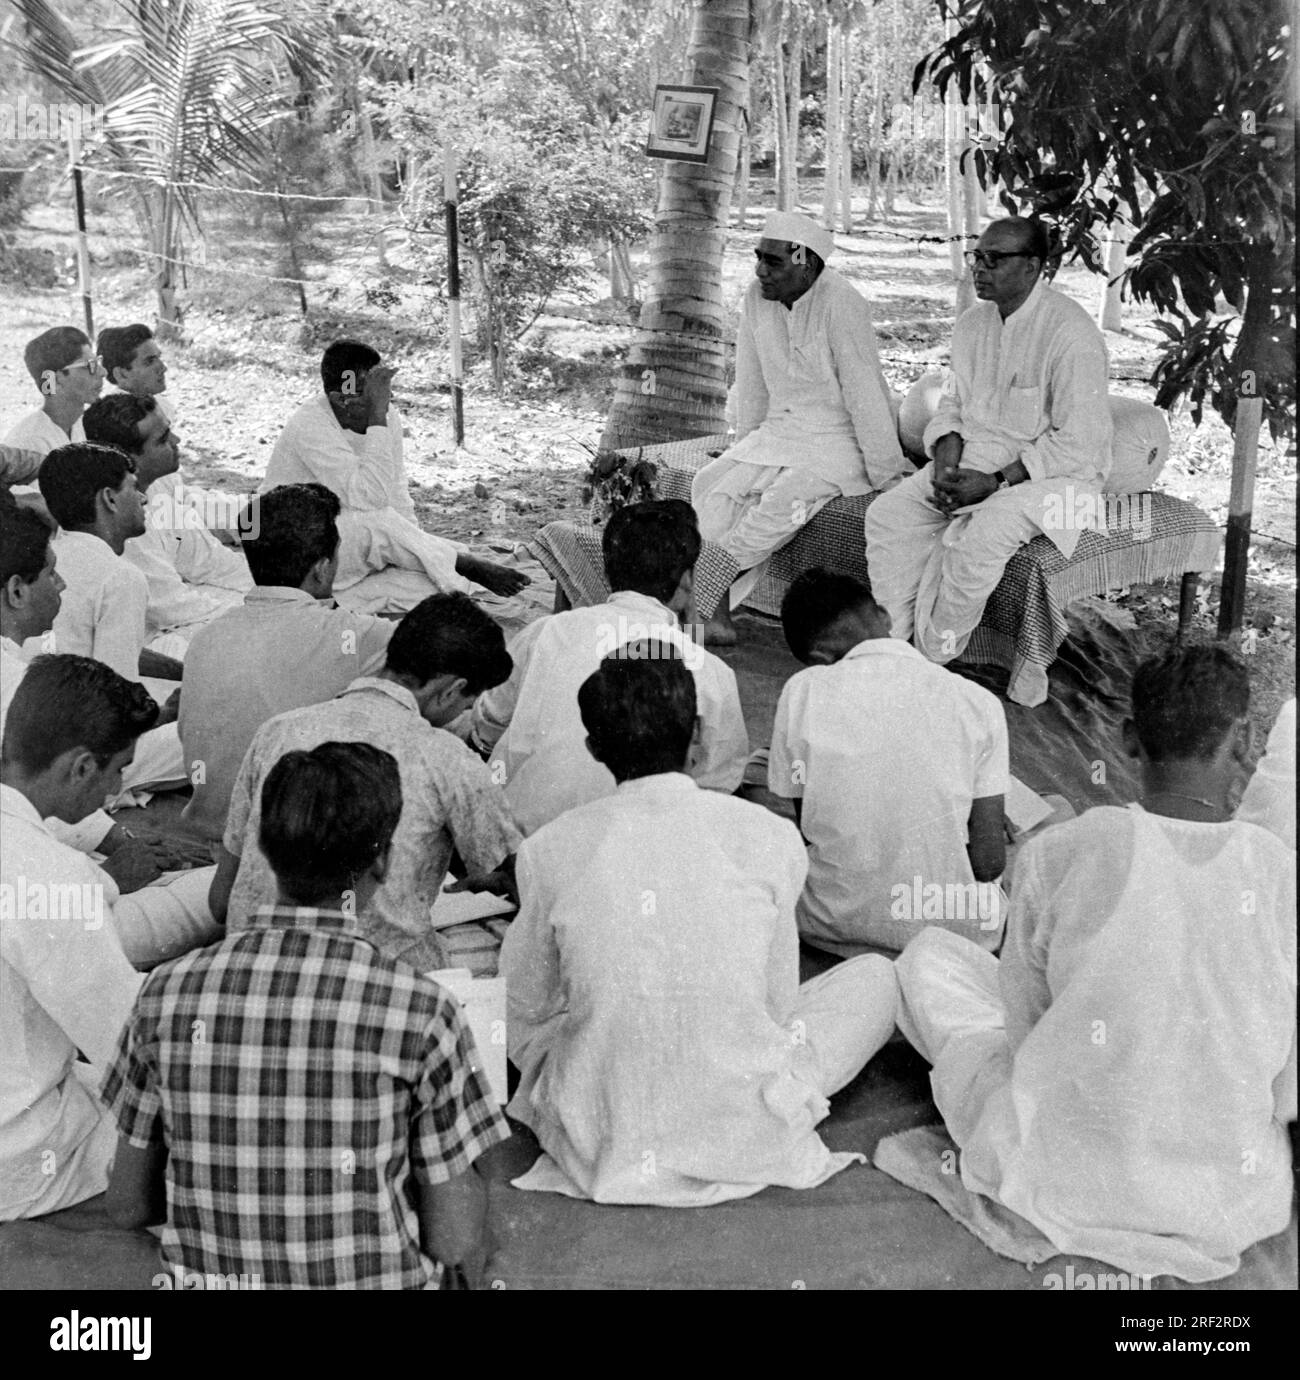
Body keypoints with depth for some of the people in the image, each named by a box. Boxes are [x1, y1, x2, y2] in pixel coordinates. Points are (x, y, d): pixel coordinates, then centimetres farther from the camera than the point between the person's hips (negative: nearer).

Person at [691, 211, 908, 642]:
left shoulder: (841, 304, -19)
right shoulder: (757, 298, 2)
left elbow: (863, 393, -20)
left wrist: (888, 476, -18)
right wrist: (746, 447, 10)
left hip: (840, 440, -6)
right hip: (779, 429, 6)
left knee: (784, 501, -30)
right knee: (714, 486, -18)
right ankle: (715, 612, -22)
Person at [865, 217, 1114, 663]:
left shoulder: (1071, 333, -18)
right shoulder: (973, 322, 8)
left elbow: (1078, 444, -20)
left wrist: (997, 480, -23)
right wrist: (946, 457, -5)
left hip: (1052, 474, -7)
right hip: (973, 461, 8)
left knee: (978, 537, -34)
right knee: (888, 514, -12)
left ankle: (931, 660, -19)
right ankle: (894, 641, -11)